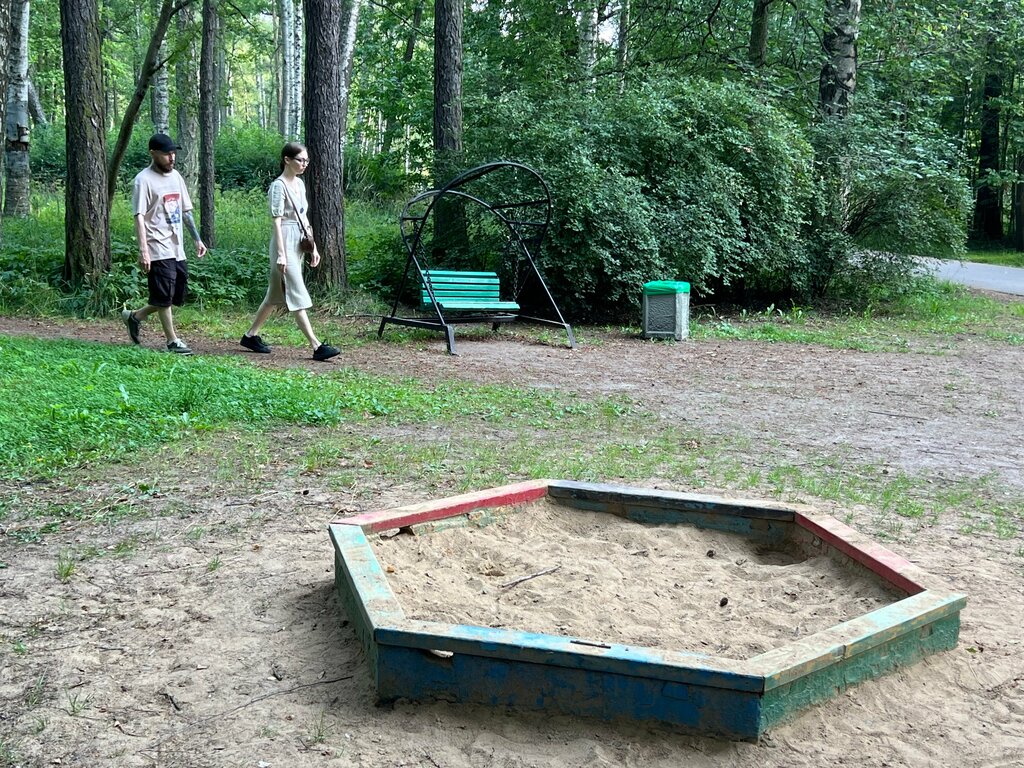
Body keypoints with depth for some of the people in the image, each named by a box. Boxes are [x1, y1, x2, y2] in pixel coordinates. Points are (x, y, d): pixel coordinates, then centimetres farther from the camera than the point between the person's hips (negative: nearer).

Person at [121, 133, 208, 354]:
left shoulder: (176, 176, 14)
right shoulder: (144, 180, -9)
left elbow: (186, 211, 20)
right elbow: (139, 217, -15)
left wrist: (197, 239, 15)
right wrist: (143, 250, -23)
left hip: (177, 249, 8)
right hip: (158, 249, -8)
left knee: (177, 295, 12)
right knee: (164, 296, -2)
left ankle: (135, 316, 28)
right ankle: (172, 340, 9)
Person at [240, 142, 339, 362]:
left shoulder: (300, 184, 13)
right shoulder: (279, 186, -12)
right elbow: (276, 221, -16)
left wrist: (313, 246, 16)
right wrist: (281, 253, -21)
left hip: (298, 243, 9)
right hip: (284, 243, -9)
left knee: (277, 295, 13)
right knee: (297, 296, -9)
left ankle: (251, 335, 24)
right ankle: (316, 346, -12)